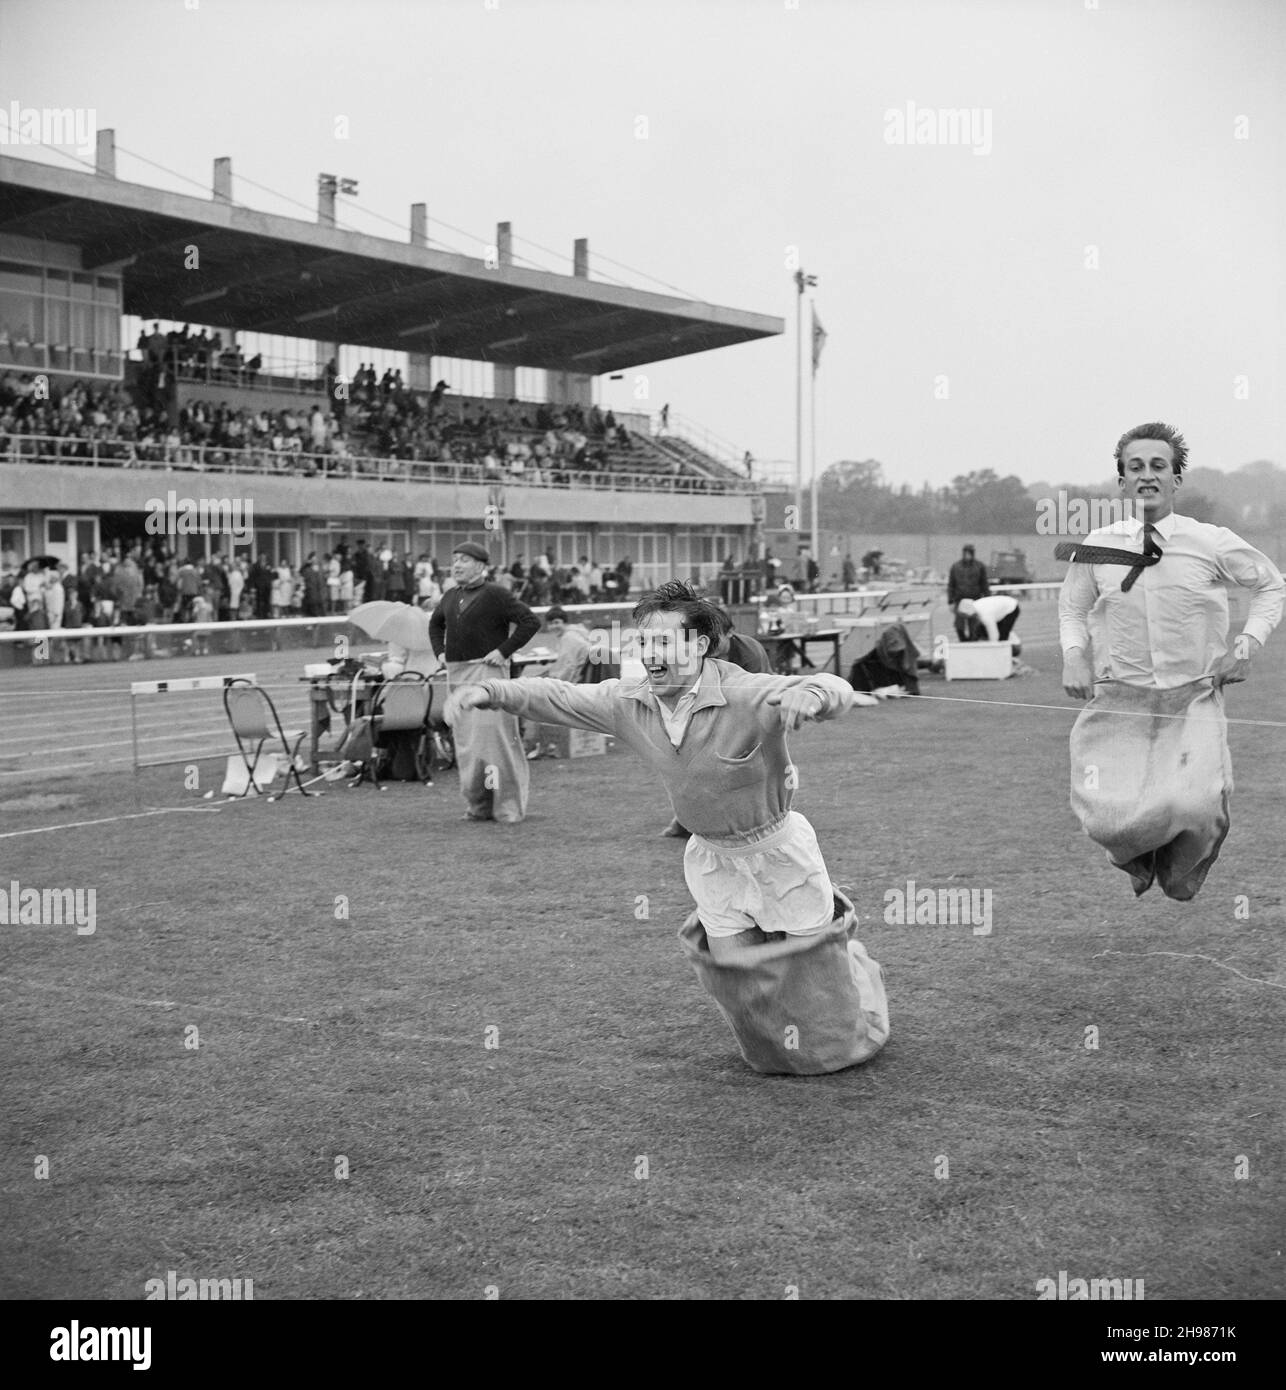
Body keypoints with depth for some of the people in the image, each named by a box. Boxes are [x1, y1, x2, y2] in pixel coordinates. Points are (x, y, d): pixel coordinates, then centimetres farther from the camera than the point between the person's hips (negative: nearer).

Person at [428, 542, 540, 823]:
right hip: (456, 673, 7)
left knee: (491, 735, -12)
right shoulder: (450, 597, 14)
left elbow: (531, 621, -13)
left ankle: (507, 805, -5)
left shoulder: (496, 595, -7)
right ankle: (478, 806, 17)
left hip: (486, 670, -7)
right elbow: (435, 624, 34)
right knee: (465, 739, 8)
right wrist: (440, 652, 18)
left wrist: (504, 651, -15)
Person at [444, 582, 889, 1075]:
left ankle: (852, 959, 44)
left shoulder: (748, 696, -29)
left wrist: (809, 695, -63)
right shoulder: (630, 702, -11)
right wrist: (491, 692, -23)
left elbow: (835, 688, -39)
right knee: (733, 969, 4)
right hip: (712, 857, 5)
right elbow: (558, 697, -7)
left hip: (777, 847, -4)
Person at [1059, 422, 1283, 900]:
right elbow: (1072, 608, 18)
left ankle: (1178, 872, 17)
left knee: (1192, 806, -22)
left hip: (1193, 699, -1)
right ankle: (1138, 858, 25)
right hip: (1118, 699, 1)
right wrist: (1073, 654, 0)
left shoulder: (1212, 543, -2)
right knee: (1105, 818, -15)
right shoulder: (1097, 547, 1)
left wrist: (1247, 645, 1)